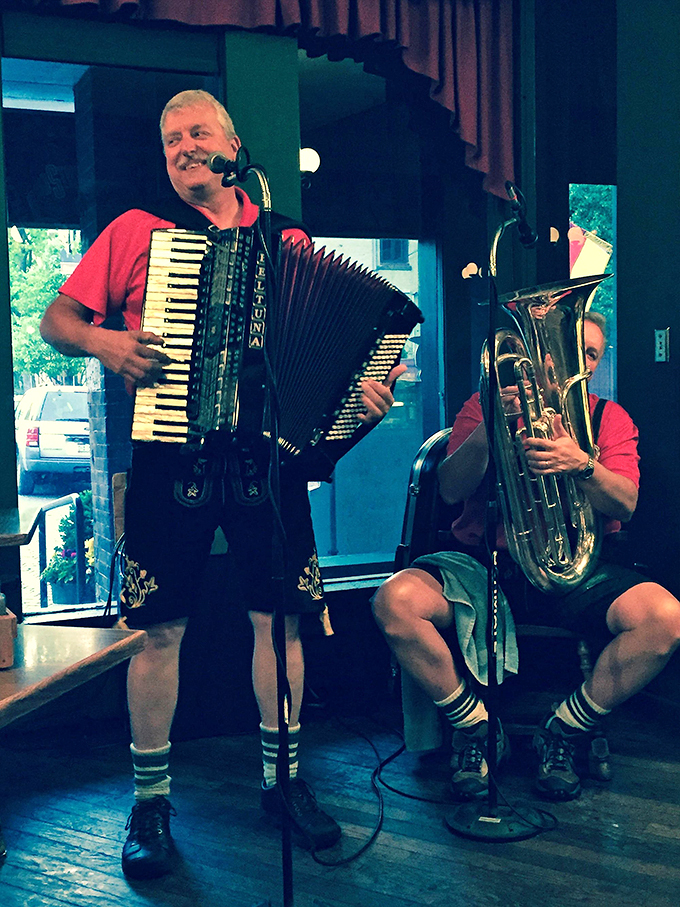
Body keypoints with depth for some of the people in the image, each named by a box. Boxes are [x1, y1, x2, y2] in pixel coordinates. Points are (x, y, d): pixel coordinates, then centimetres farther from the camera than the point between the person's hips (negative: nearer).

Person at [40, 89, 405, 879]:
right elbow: (56, 320, 9)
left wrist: (365, 389, -7)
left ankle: (282, 777, 24)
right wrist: (102, 342, -12)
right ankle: (151, 798, 17)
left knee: (279, 617, 6)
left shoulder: (287, 243, 13)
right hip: (171, 456, -1)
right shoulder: (135, 230, 9)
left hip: (268, 452, 2)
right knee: (160, 629, 2)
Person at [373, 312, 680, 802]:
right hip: (483, 558, 0)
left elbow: (625, 505, -5)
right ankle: (476, 728, -4)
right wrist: (489, 427, -20)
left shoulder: (610, 417, 12)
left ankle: (564, 734, -5)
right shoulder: (485, 405, 10)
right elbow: (451, 490, -4)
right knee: (395, 601, -28)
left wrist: (580, 463, -25)